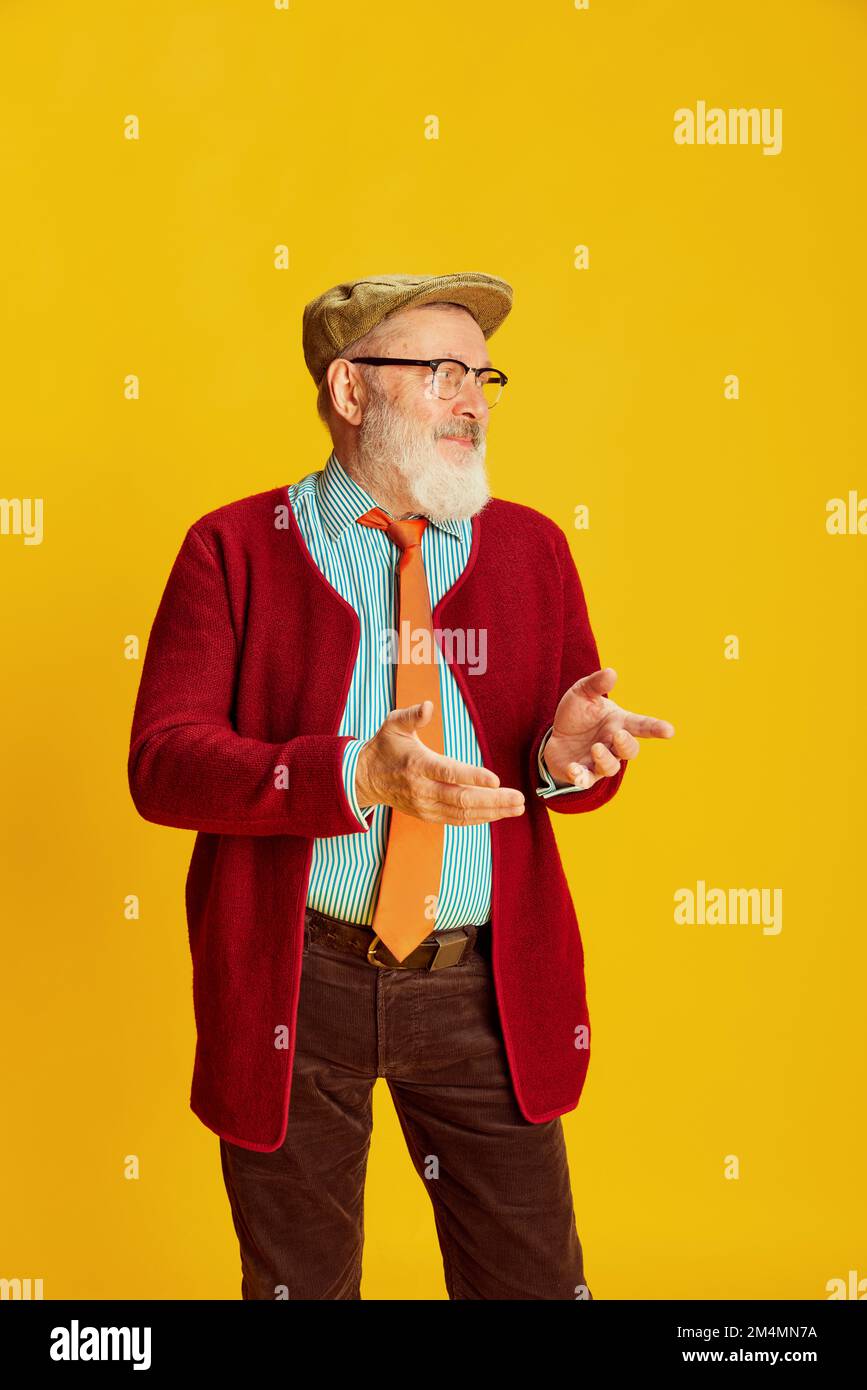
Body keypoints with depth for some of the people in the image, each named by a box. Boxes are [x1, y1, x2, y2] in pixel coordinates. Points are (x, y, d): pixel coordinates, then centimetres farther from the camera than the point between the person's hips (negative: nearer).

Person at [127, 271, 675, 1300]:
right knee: (299, 1283, 17)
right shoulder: (234, 548, -2)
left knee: (535, 1277, 11)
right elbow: (162, 762, -11)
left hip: (485, 986, 2)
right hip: (294, 986, -1)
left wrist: (566, 751, -17)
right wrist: (357, 776, -26)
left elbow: (578, 758, 9)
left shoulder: (531, 547, 8)